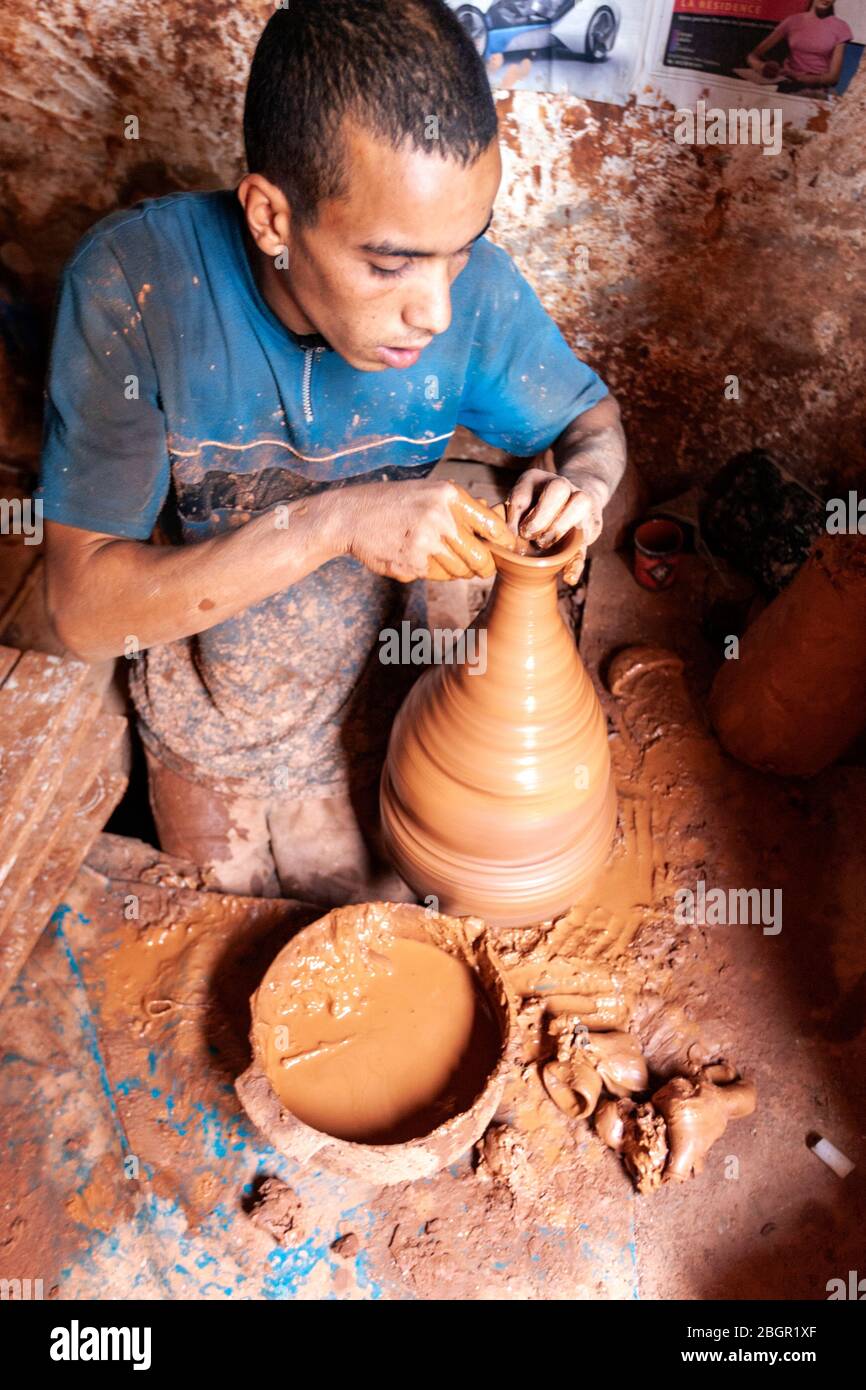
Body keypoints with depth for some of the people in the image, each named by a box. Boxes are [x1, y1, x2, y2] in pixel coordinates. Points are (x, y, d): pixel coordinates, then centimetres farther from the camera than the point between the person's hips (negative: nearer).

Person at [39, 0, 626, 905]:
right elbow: (85, 609, -28)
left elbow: (593, 416, -1)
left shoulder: (473, 286, -21)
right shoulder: (134, 280, -27)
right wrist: (334, 521, -38)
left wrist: (581, 479, -26)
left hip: (376, 709, 1)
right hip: (207, 722, 0)